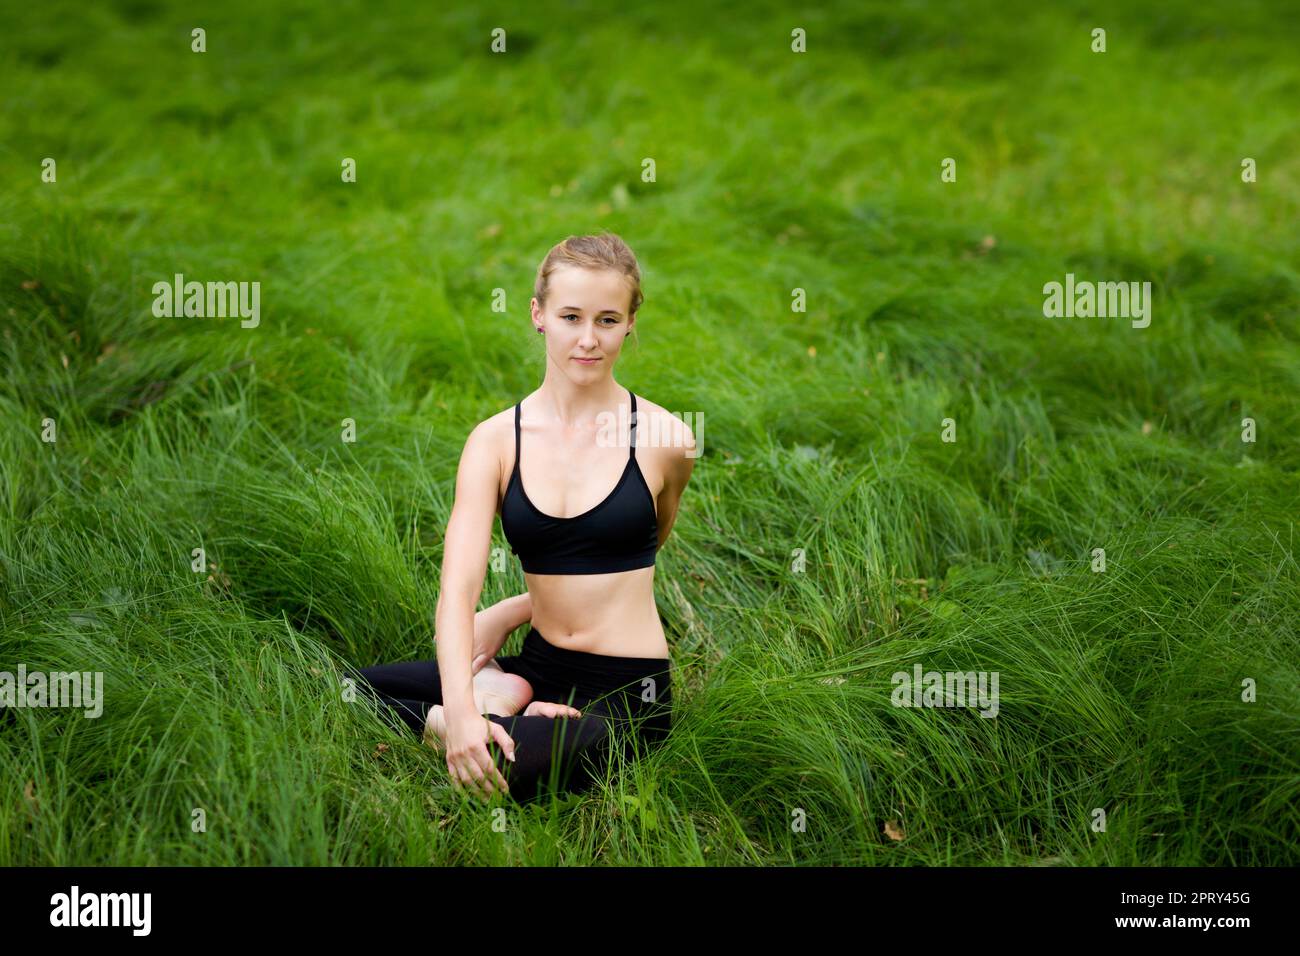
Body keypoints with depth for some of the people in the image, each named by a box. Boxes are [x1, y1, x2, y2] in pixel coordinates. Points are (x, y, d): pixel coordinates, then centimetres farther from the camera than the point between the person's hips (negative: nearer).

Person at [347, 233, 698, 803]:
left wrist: (511, 613, 5)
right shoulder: (497, 440, -1)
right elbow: (458, 586, -13)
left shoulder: (664, 440, -4)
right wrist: (460, 709, -30)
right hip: (538, 669, 4)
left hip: (628, 691, -4)